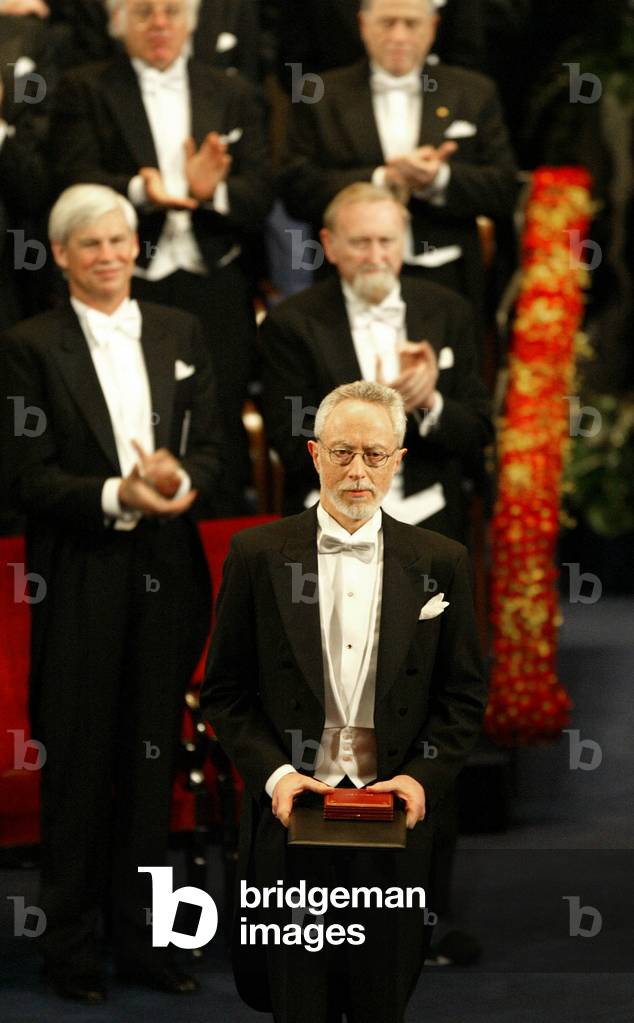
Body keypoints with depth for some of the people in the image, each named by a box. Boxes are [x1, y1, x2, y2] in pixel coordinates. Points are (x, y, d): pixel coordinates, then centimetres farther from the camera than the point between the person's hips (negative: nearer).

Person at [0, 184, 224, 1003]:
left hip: (167, 573, 4)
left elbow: (210, 447, 8)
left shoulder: (178, 334, 10)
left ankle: (139, 934, 16)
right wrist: (117, 496, -20)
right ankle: (69, 944, 10)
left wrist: (181, 481, -14)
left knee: (153, 758, 7)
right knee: (77, 762, 1)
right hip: (79, 580, -3)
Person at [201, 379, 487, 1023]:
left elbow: (465, 696, 7)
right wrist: (273, 773, -11)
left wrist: (423, 777, -8)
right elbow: (223, 691, 3)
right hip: (291, 811, -1)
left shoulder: (440, 562, 5)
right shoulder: (257, 554, 2)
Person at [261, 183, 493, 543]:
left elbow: (479, 435, 9)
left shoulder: (449, 311, 10)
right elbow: (292, 445, -4)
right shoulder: (292, 323, 2)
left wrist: (430, 402, -12)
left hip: (427, 516, 2)